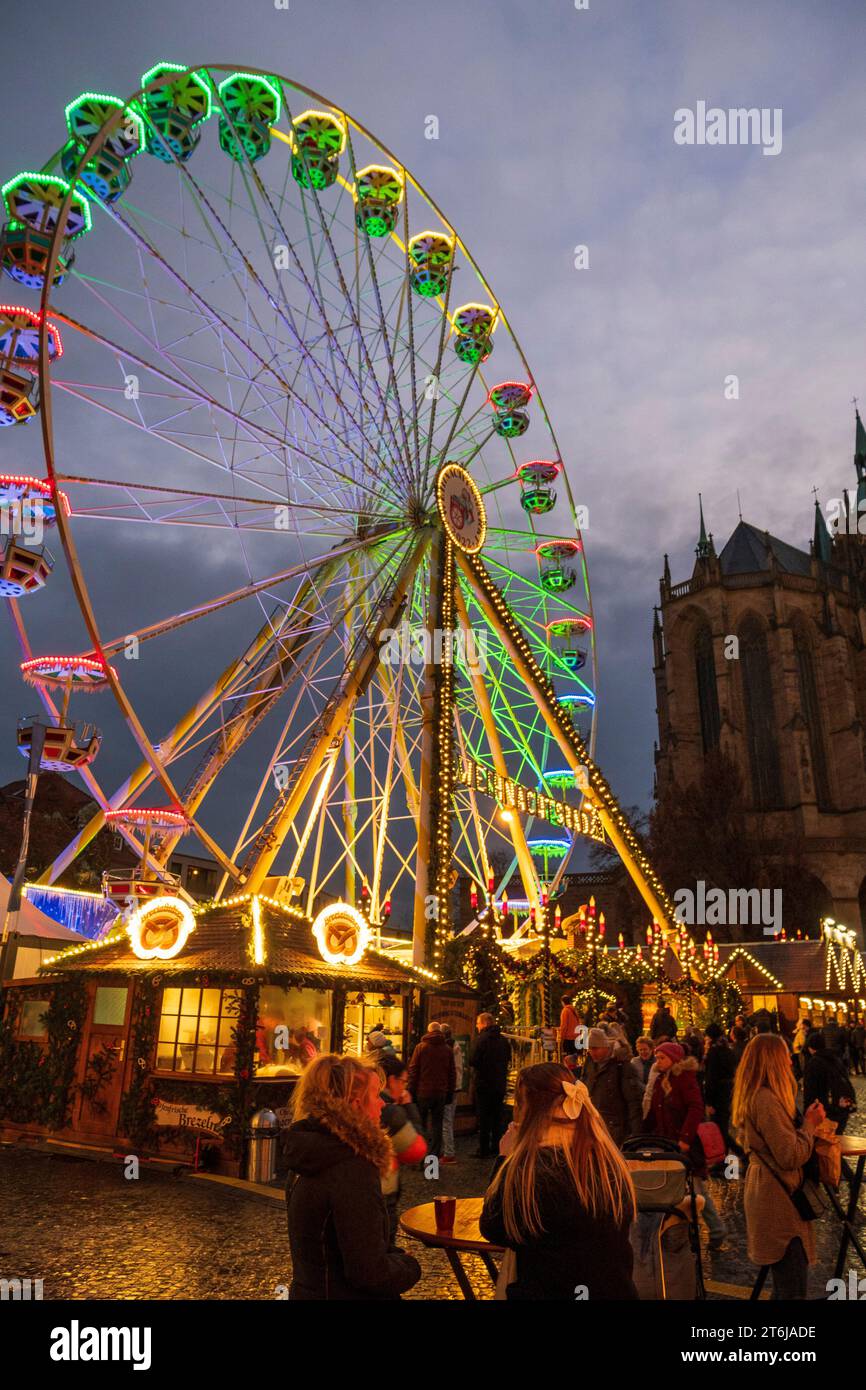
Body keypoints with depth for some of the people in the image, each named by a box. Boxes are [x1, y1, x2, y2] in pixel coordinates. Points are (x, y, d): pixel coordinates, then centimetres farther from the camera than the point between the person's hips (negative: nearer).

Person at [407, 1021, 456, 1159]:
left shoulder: (421, 1047, -2)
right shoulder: (448, 1049, 5)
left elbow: (413, 1071, -4)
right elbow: (452, 1073, 7)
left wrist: (411, 1091, 1)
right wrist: (450, 1093, 12)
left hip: (423, 1092, -2)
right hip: (441, 1093, 2)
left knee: (420, 1124, 9)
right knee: (437, 1125, 9)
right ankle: (434, 1157, 7)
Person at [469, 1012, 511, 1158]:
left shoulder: (482, 1039, -14)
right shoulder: (503, 1040, 6)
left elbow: (472, 1061, -17)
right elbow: (508, 1060, 14)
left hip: (484, 1083, -6)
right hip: (500, 1084, 6)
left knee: (484, 1118, 1)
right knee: (497, 1116, 14)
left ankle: (484, 1150, 4)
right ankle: (496, 1148, 19)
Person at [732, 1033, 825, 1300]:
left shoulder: (754, 1096, 10)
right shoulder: (766, 1099, -22)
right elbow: (790, 1156, -22)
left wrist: (805, 1122, 11)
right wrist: (810, 1124, -10)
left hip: (766, 1191, 10)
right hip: (778, 1199, -10)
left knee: (785, 1283, 20)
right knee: (794, 1288, -5)